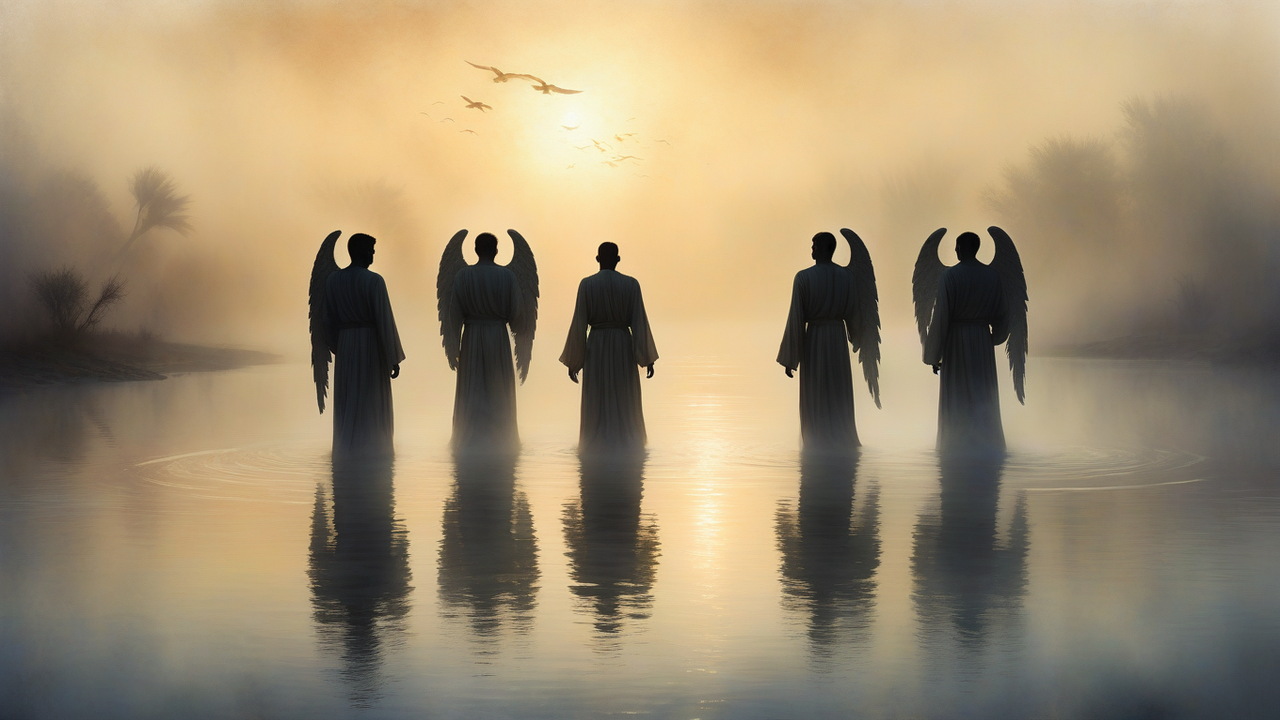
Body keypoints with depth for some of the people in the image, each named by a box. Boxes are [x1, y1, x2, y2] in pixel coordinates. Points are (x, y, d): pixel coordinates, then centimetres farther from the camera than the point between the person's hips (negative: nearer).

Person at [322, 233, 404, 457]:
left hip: (345, 345, 5)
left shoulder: (333, 279, 2)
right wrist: (394, 359, -9)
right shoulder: (374, 280, -14)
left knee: (346, 405, 13)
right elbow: (385, 321, -14)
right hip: (371, 344, -5)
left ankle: (345, 451, 18)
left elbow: (329, 318, 9)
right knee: (370, 407, 3)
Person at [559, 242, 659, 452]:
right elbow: (640, 321, -6)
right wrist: (648, 358, -1)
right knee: (624, 405, 10)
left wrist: (572, 361, 1)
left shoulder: (586, 284, -6)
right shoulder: (631, 284, -4)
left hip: (596, 347, 0)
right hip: (623, 347, 0)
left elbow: (579, 324, -6)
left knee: (597, 405, 6)